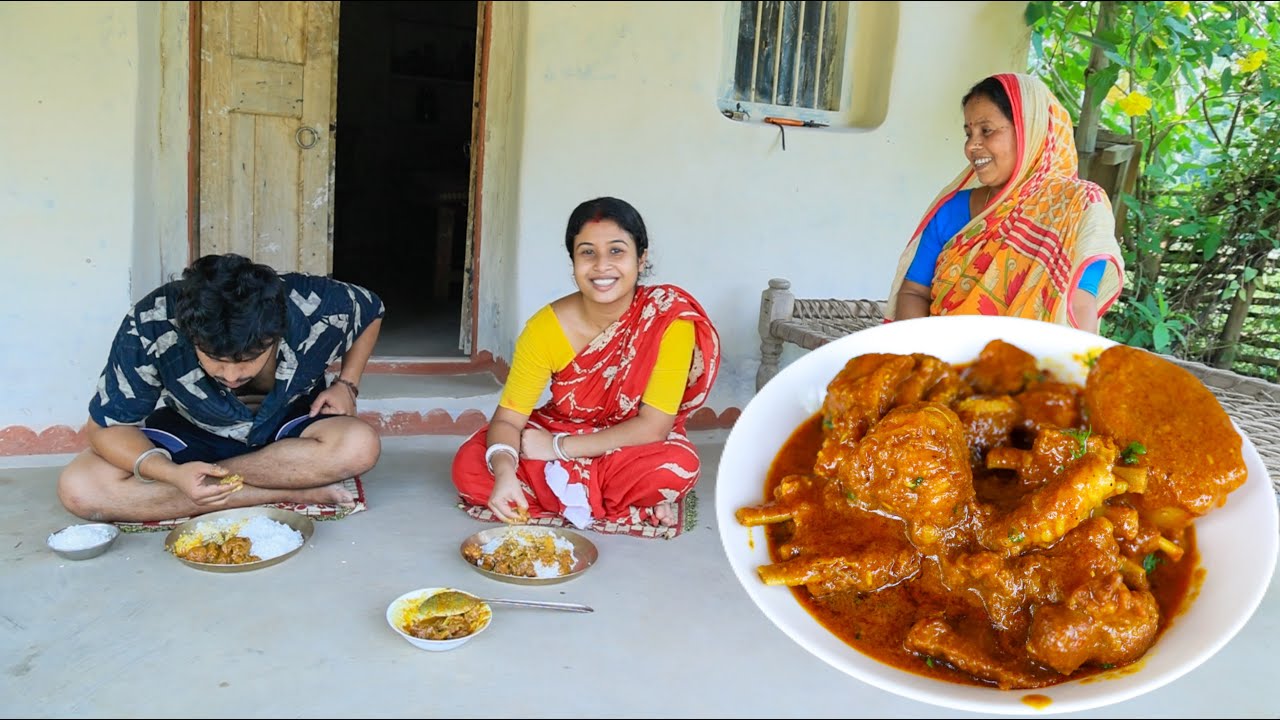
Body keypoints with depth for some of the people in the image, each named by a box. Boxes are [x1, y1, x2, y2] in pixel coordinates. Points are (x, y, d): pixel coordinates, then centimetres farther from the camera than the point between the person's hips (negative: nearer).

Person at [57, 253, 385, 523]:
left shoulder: (318, 307, -28)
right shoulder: (150, 327, -29)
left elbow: (372, 310, -3)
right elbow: (105, 427, -20)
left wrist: (346, 384, -14)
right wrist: (171, 473, -39)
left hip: (289, 428, -1)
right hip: (189, 433, 1)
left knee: (359, 446, -34)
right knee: (79, 488, -27)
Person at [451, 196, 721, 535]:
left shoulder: (670, 317, -23)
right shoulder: (546, 326, -18)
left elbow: (654, 426, -23)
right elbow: (508, 418, -16)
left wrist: (558, 447, -23)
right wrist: (504, 471, -38)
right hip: (557, 438, 3)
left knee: (677, 466, -35)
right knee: (470, 465, -20)